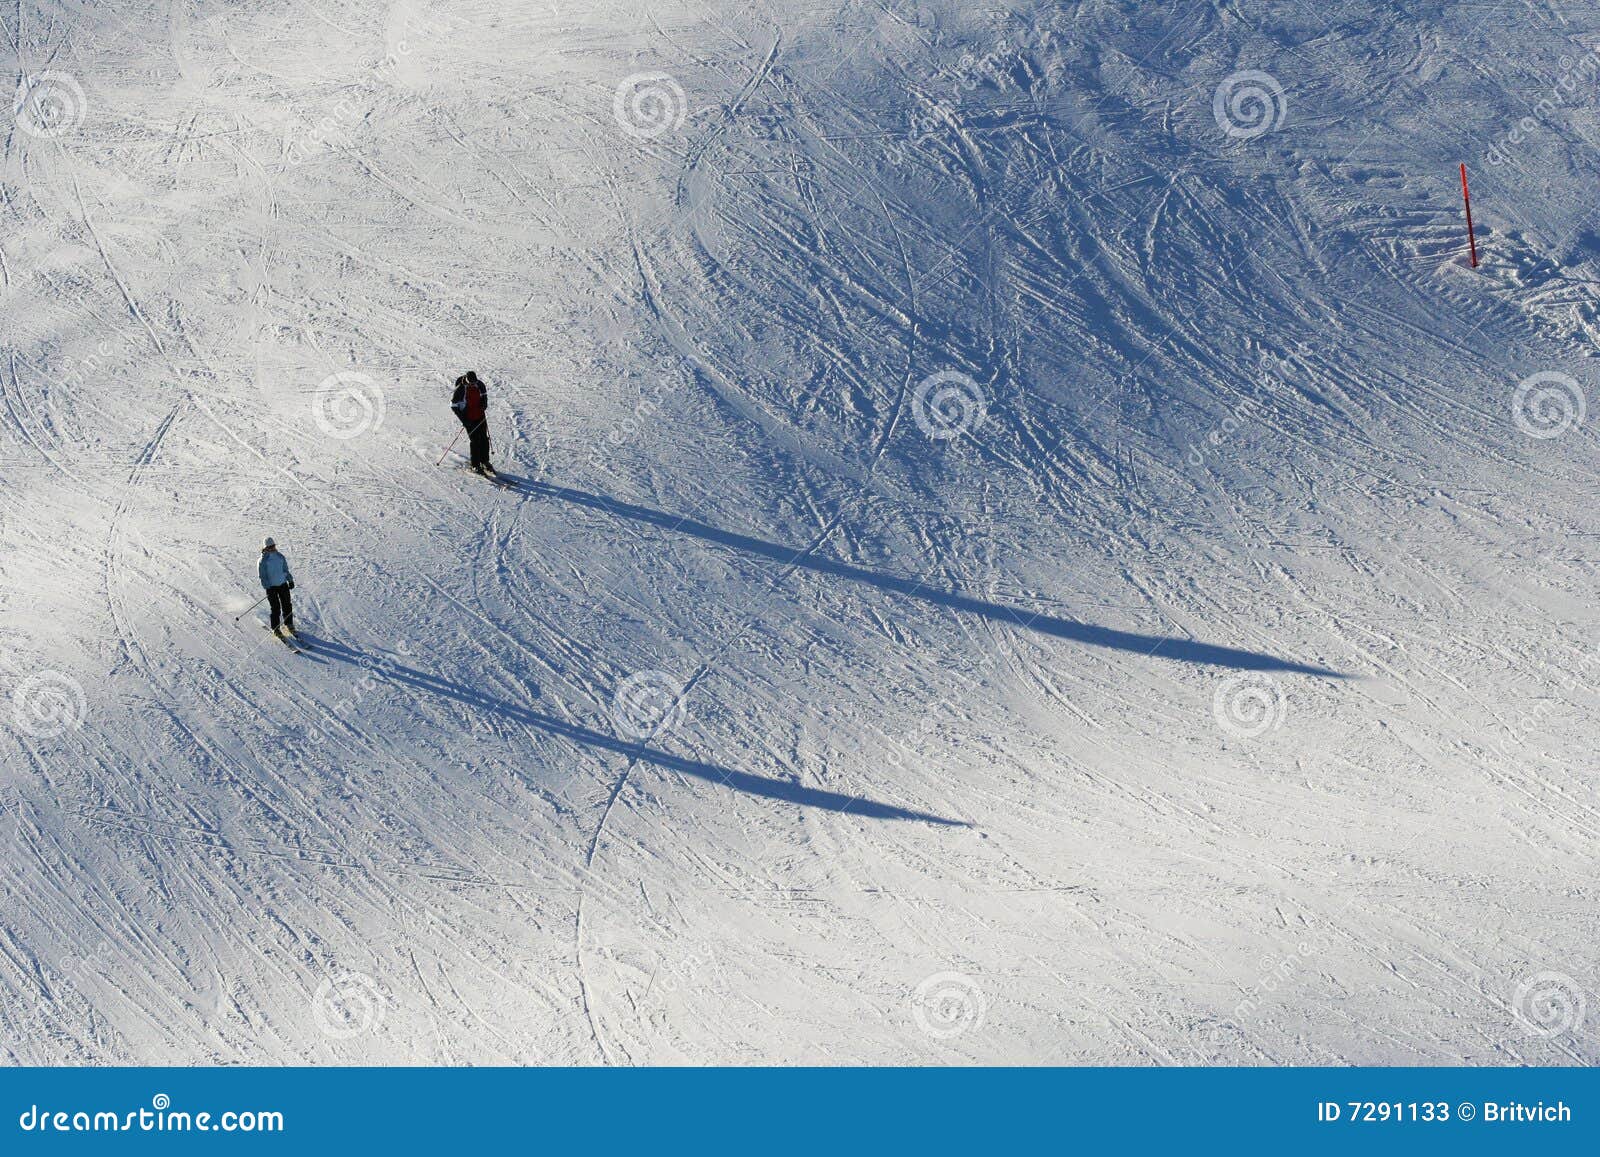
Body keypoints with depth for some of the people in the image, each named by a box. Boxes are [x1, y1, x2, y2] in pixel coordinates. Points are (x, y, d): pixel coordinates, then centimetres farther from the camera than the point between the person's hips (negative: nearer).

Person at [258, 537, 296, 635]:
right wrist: (267, 586, -16)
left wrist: (290, 580, 9)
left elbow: (285, 570, 17)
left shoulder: (280, 557, 6)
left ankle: (289, 624, 25)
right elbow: (262, 575, -9)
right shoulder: (263, 560, -8)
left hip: (283, 584, 4)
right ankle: (275, 628, 9)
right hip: (271, 587, -4)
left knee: (287, 605, 7)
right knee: (276, 608, -5)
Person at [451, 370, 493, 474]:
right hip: (469, 419, -5)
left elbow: (484, 395, 18)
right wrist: (463, 419, -15)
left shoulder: (480, 385, -4)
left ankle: (484, 461, 18)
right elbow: (453, 405, -11)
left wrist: (484, 405, -2)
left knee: (484, 439, 4)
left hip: (480, 416, 5)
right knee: (475, 441, -8)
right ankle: (475, 465, 1)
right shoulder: (460, 389, -18)